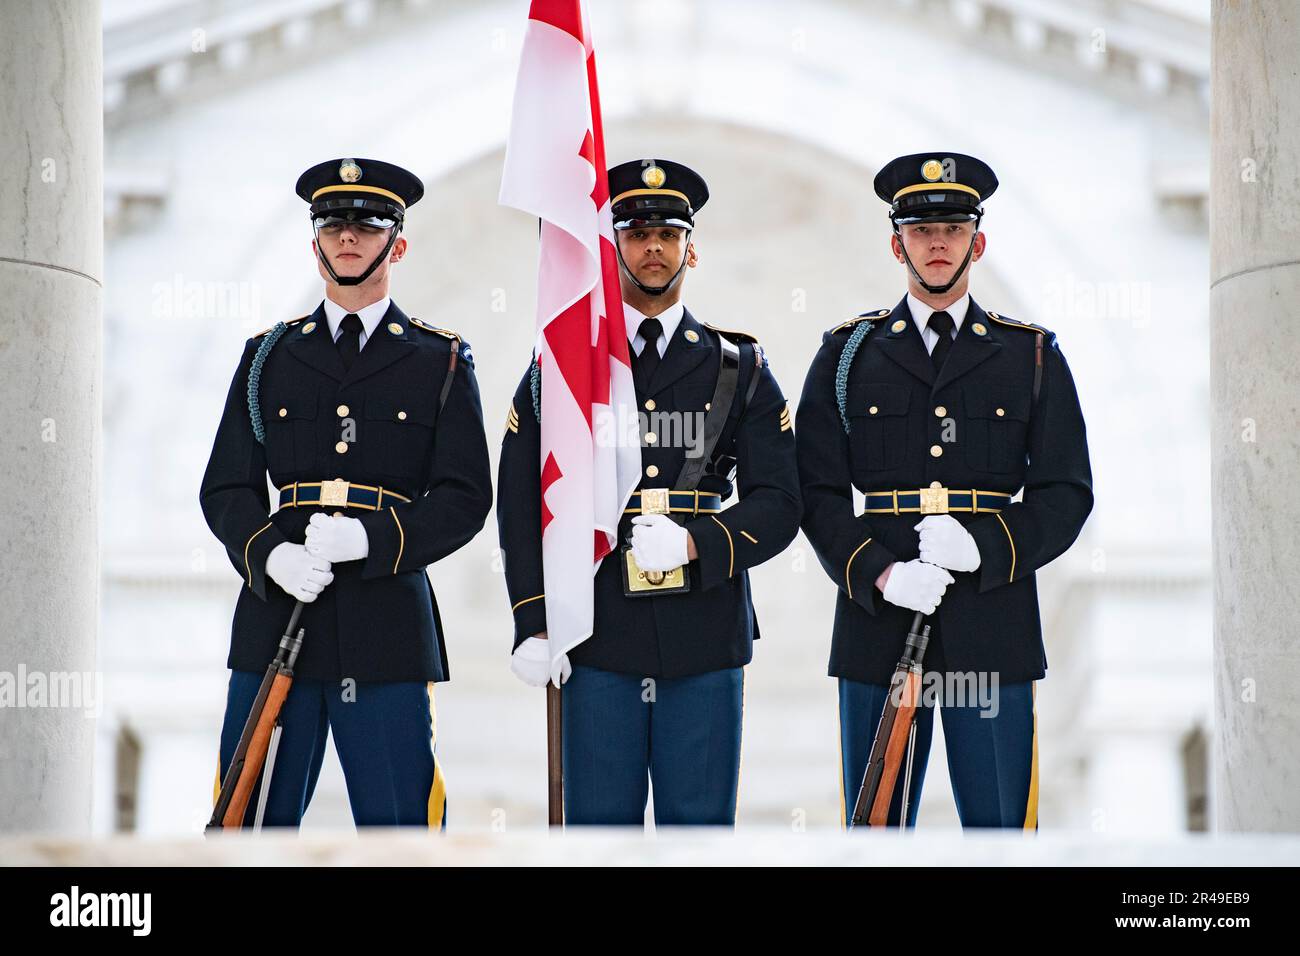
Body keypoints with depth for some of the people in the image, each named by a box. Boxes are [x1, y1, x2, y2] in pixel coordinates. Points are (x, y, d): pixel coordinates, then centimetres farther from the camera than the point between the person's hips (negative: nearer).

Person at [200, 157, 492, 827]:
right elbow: (226, 488, 10)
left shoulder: (442, 362, 8)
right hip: (274, 617, 2)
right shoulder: (268, 357, 15)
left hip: (389, 625, -2)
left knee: (397, 822, -3)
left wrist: (370, 538, -16)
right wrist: (270, 555, -11)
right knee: (250, 820, 1)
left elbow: (465, 497, 1)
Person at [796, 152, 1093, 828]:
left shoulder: (1034, 357, 11)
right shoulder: (847, 354, 11)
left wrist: (985, 547, -12)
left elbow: (1066, 493, 6)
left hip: (992, 634, 0)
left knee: (1000, 826, 0)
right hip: (877, 629, 0)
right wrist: (878, 574, -12)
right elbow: (818, 493, 5)